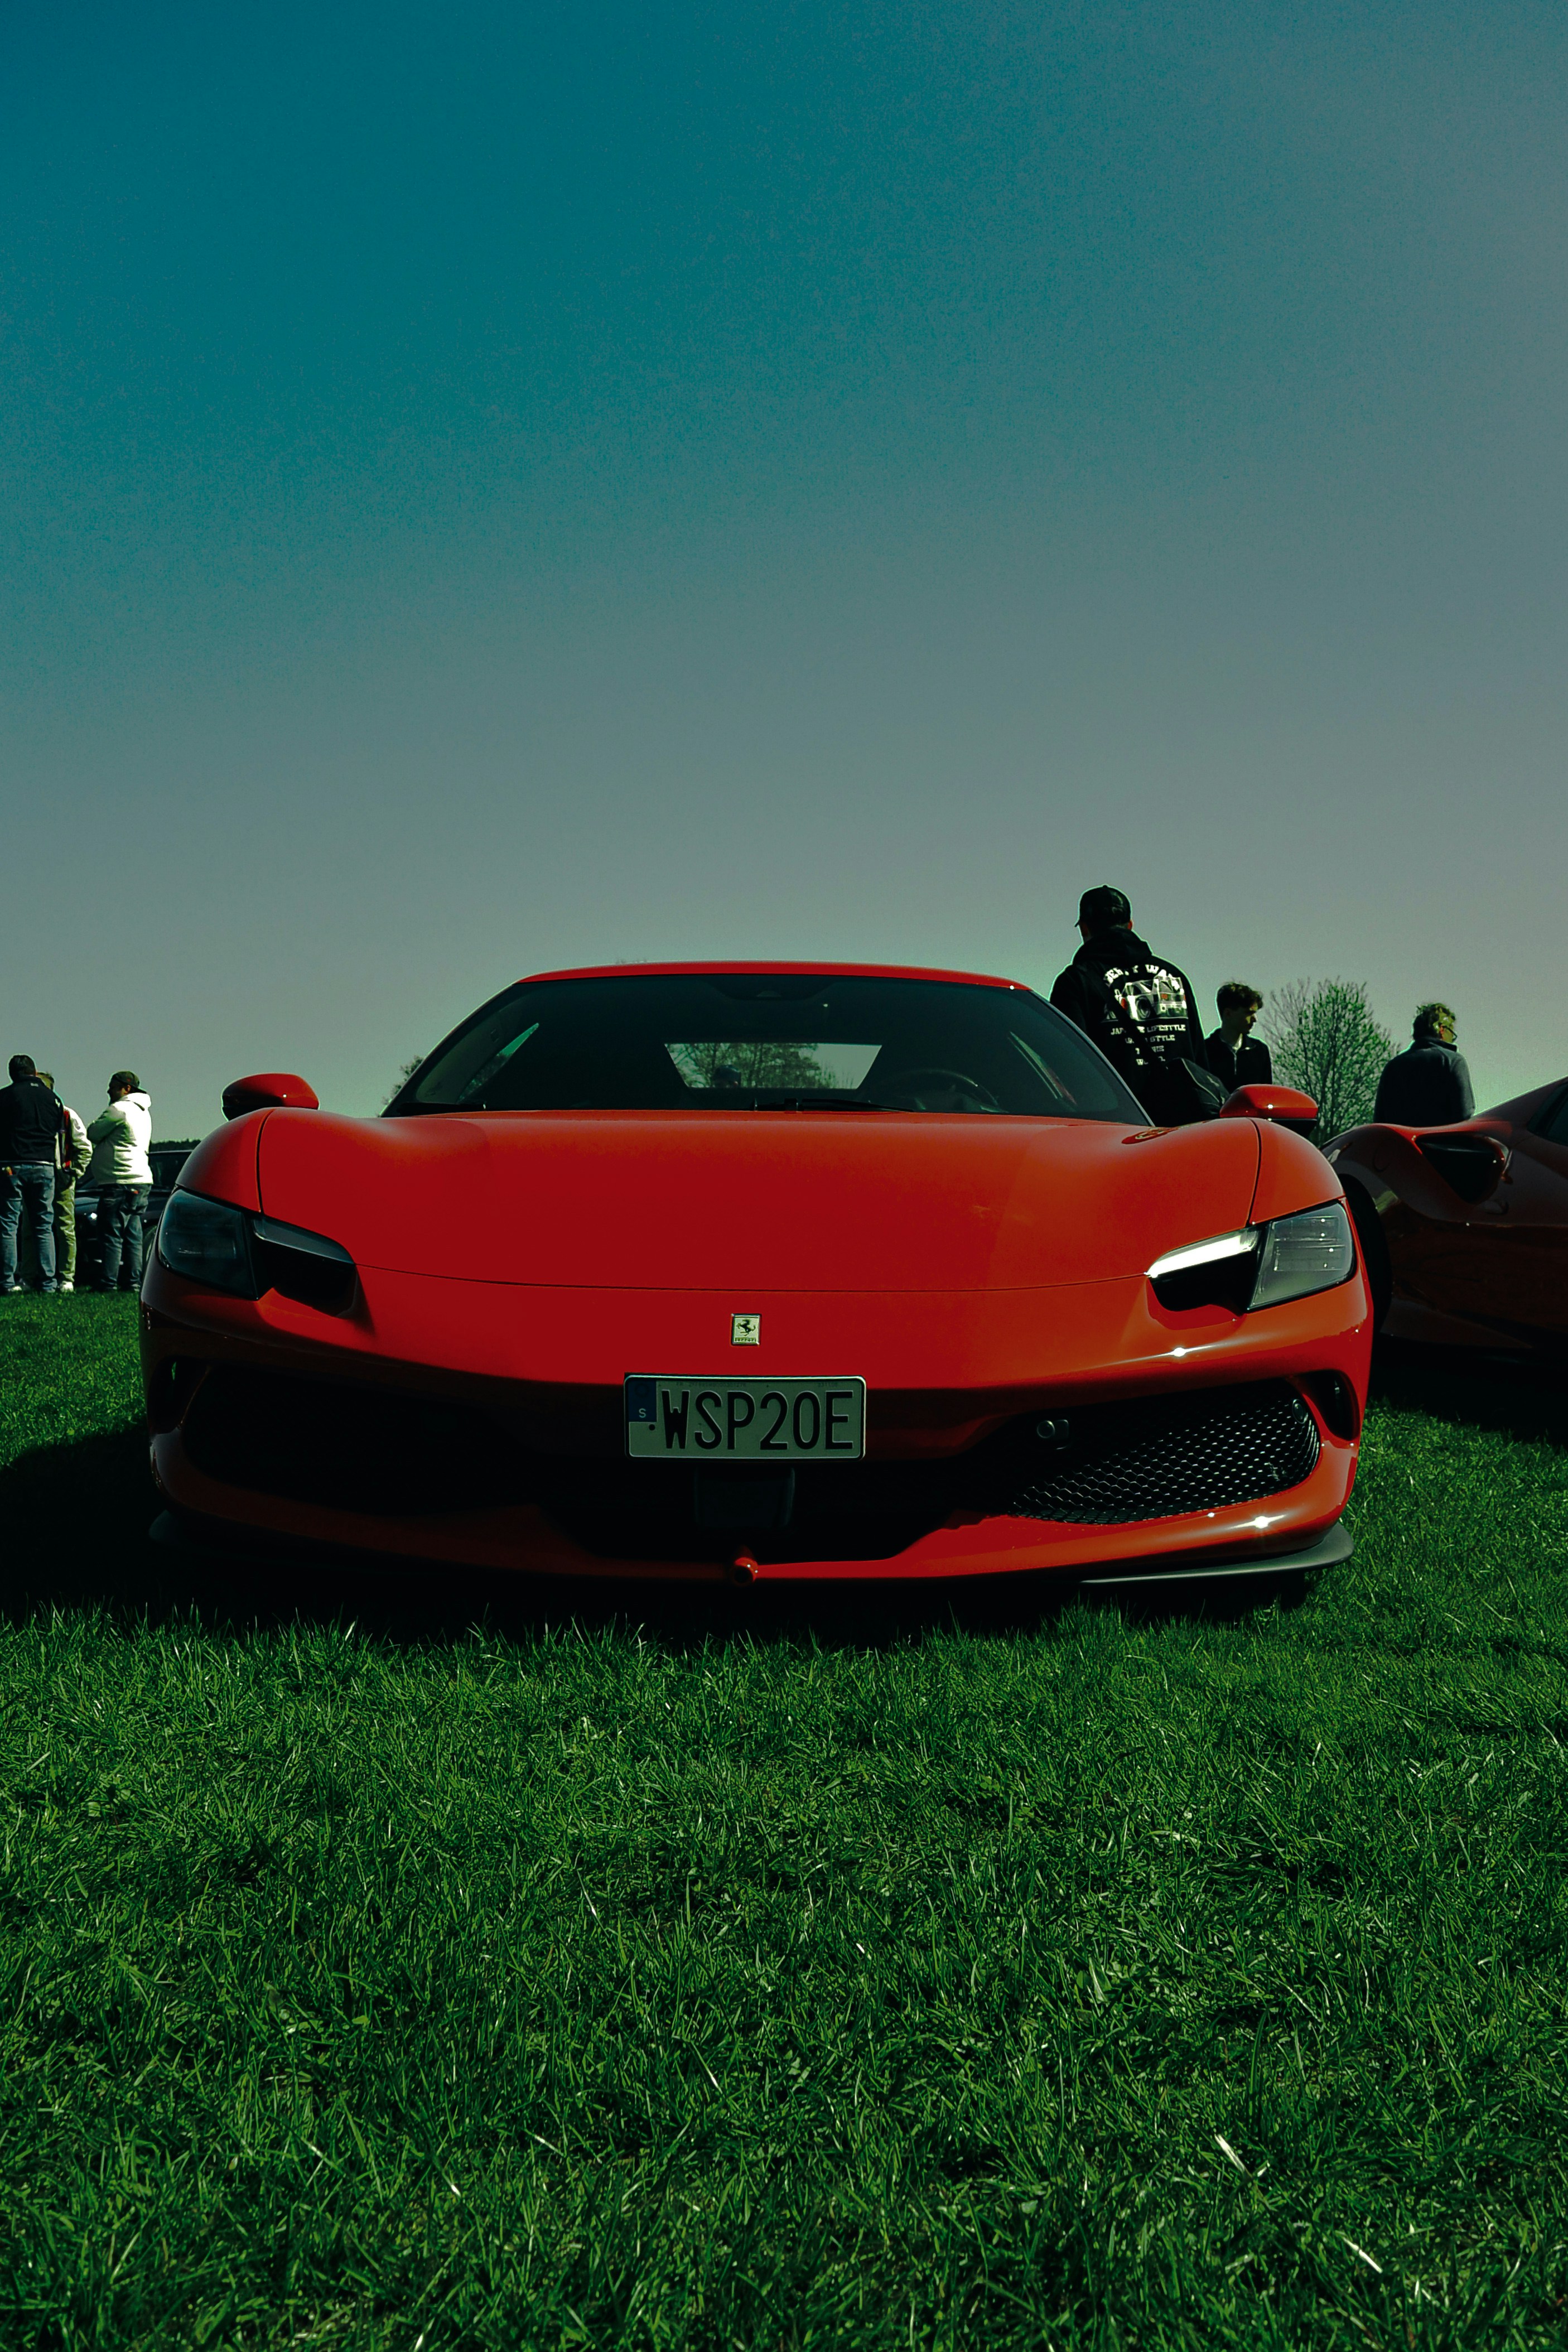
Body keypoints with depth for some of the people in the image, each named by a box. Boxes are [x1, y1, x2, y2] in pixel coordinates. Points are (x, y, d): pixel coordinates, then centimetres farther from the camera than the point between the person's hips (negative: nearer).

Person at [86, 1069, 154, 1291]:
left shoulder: (119, 1110, -10)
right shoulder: (143, 1112, 20)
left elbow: (93, 1134, -5)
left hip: (120, 1182, -9)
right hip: (141, 1181, 9)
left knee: (112, 1236, -8)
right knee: (133, 1237, 9)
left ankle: (108, 1283, -9)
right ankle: (134, 1283, 8)